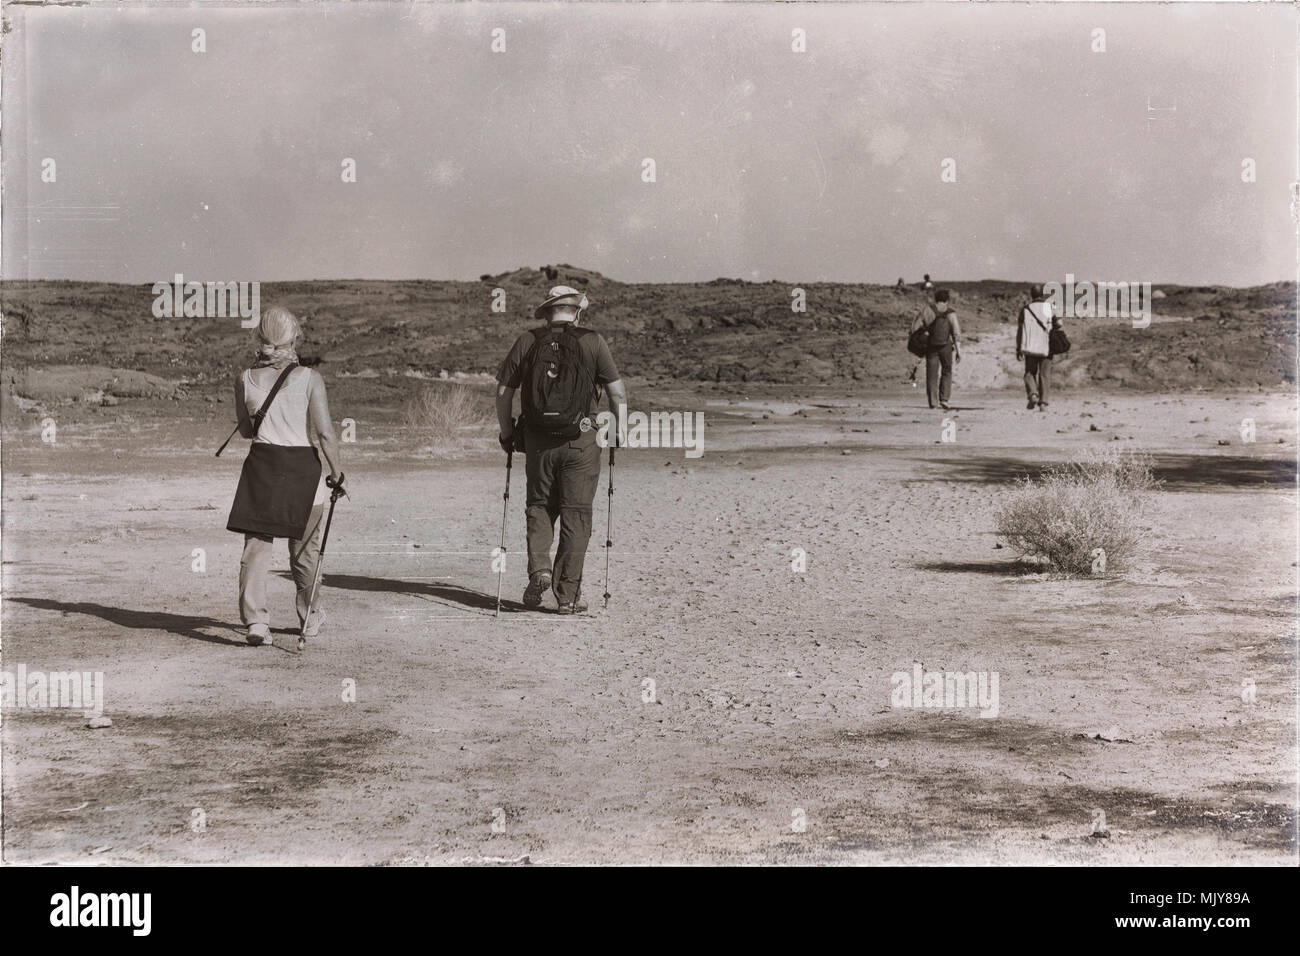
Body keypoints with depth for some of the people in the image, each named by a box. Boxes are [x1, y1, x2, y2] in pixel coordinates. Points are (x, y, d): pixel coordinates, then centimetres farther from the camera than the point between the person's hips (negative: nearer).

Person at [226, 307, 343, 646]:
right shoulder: (309, 378, -8)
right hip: (302, 466, -1)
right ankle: (310, 618, 29)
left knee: (256, 546, 3)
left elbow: (245, 430, 13)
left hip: (261, 465, 1)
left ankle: (255, 619, -12)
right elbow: (325, 433, -11)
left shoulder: (245, 379, 1)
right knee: (305, 549, 14)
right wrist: (336, 472, 0)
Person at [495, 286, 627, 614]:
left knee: (539, 507, 18)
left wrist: (506, 433, 17)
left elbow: (503, 392, 6)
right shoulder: (593, 342, -2)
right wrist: (619, 430, 13)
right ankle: (567, 595, 4)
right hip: (581, 441, -2)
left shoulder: (527, 342, 3)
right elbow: (617, 393, -1)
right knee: (576, 514, 5)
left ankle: (539, 569, -3)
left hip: (538, 442, 2)